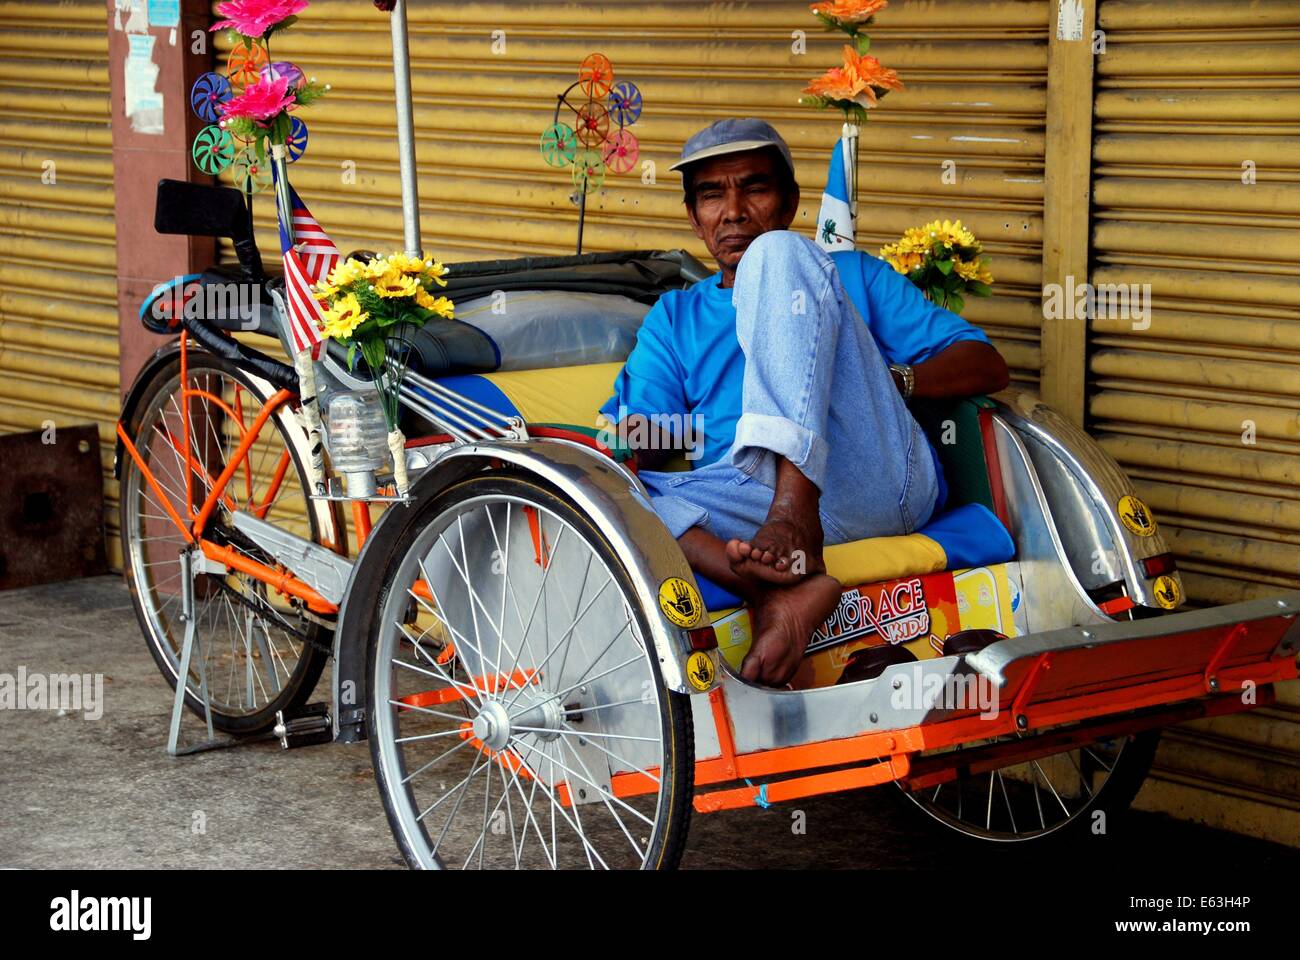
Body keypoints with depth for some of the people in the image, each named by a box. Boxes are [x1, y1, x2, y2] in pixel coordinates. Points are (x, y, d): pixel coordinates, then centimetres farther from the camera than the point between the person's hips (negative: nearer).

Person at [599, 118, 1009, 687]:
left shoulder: (853, 275, 28)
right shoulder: (673, 318, 32)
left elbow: (987, 367, 17)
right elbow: (640, 443, 17)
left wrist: (893, 379, -2)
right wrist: (632, 440, -8)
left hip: (876, 484, -2)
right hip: (757, 501, 2)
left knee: (775, 255, -15)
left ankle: (795, 509, -34)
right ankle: (775, 590, -45)